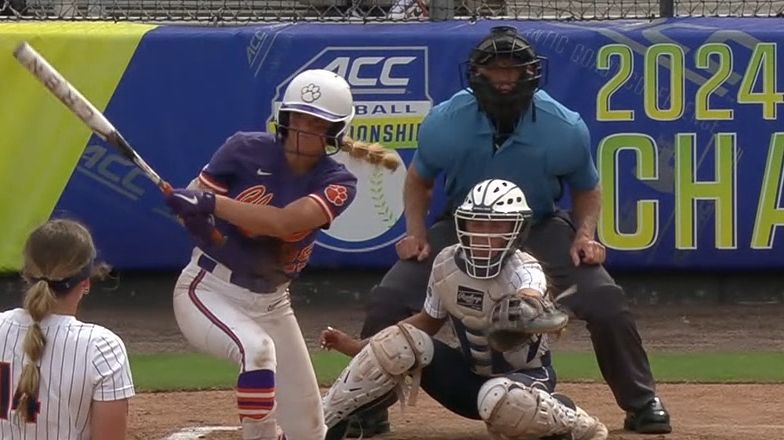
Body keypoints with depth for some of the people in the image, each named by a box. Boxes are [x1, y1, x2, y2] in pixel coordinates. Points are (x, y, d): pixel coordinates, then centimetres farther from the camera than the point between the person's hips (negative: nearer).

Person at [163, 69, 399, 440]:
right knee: (257, 349, -37)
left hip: (270, 302, 4)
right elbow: (187, 202, -6)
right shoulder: (247, 150, -11)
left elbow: (284, 222, -26)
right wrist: (192, 213, -30)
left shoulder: (337, 184, -9)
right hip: (209, 290, -4)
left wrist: (213, 203, -34)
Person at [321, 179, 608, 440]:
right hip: (469, 377, 5)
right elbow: (429, 321, 7)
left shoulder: (525, 271, -25)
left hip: (525, 378, -5)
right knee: (399, 342, -18)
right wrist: (358, 347, -1)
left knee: (499, 399, -40)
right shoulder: (447, 263, -10)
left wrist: (527, 310, -76)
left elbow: (529, 300, -51)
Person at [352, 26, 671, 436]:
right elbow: (418, 180, 1)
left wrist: (585, 234, -17)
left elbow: (586, 189, 0)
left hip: (542, 231, 0)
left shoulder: (566, 129, -22)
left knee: (605, 301, -18)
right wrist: (416, 233, -14)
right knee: (387, 301, -15)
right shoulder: (444, 124, -21)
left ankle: (641, 403, 4)